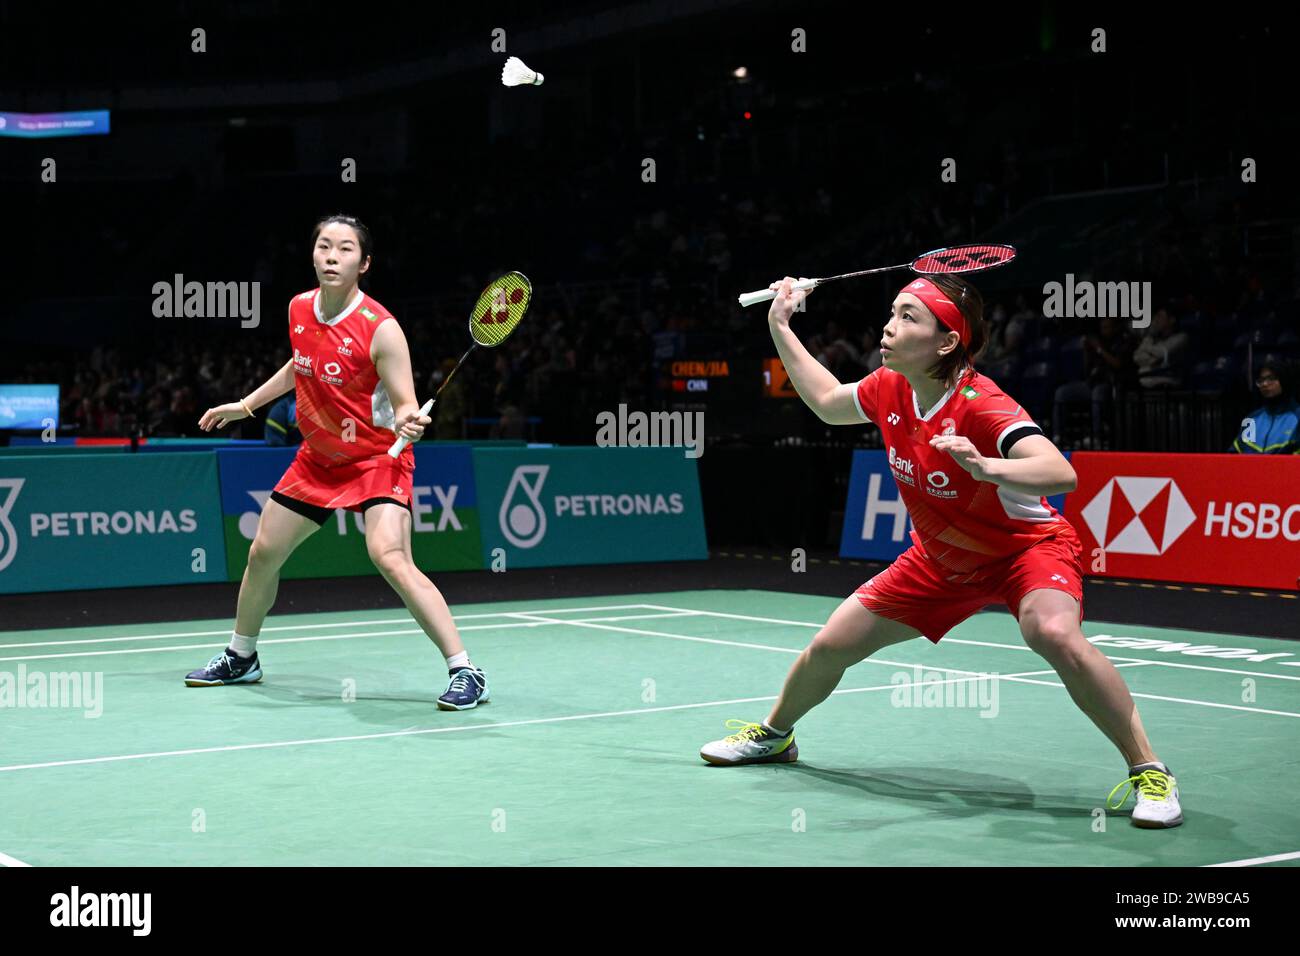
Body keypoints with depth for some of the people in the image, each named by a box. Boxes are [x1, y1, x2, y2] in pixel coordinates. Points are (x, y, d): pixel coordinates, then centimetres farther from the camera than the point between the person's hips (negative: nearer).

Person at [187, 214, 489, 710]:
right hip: (317, 458, 7)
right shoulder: (299, 310, -4)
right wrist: (245, 404, 20)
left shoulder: (381, 329, -22)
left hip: (377, 458, -7)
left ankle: (465, 672, -21)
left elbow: (405, 406, -21)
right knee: (263, 553, 14)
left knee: (391, 559, -27)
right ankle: (241, 658, 39)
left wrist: (408, 422, -43)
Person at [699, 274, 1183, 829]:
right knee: (830, 646, 7)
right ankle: (774, 735, 39)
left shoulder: (980, 404, -32)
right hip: (941, 559, 7)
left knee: (1054, 635, -38)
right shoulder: (889, 389, -11)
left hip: (1026, 546, -6)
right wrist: (781, 328, 10)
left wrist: (986, 468, -62)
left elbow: (1061, 474, -45)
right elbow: (829, 403, 13)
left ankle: (1149, 771, -25)